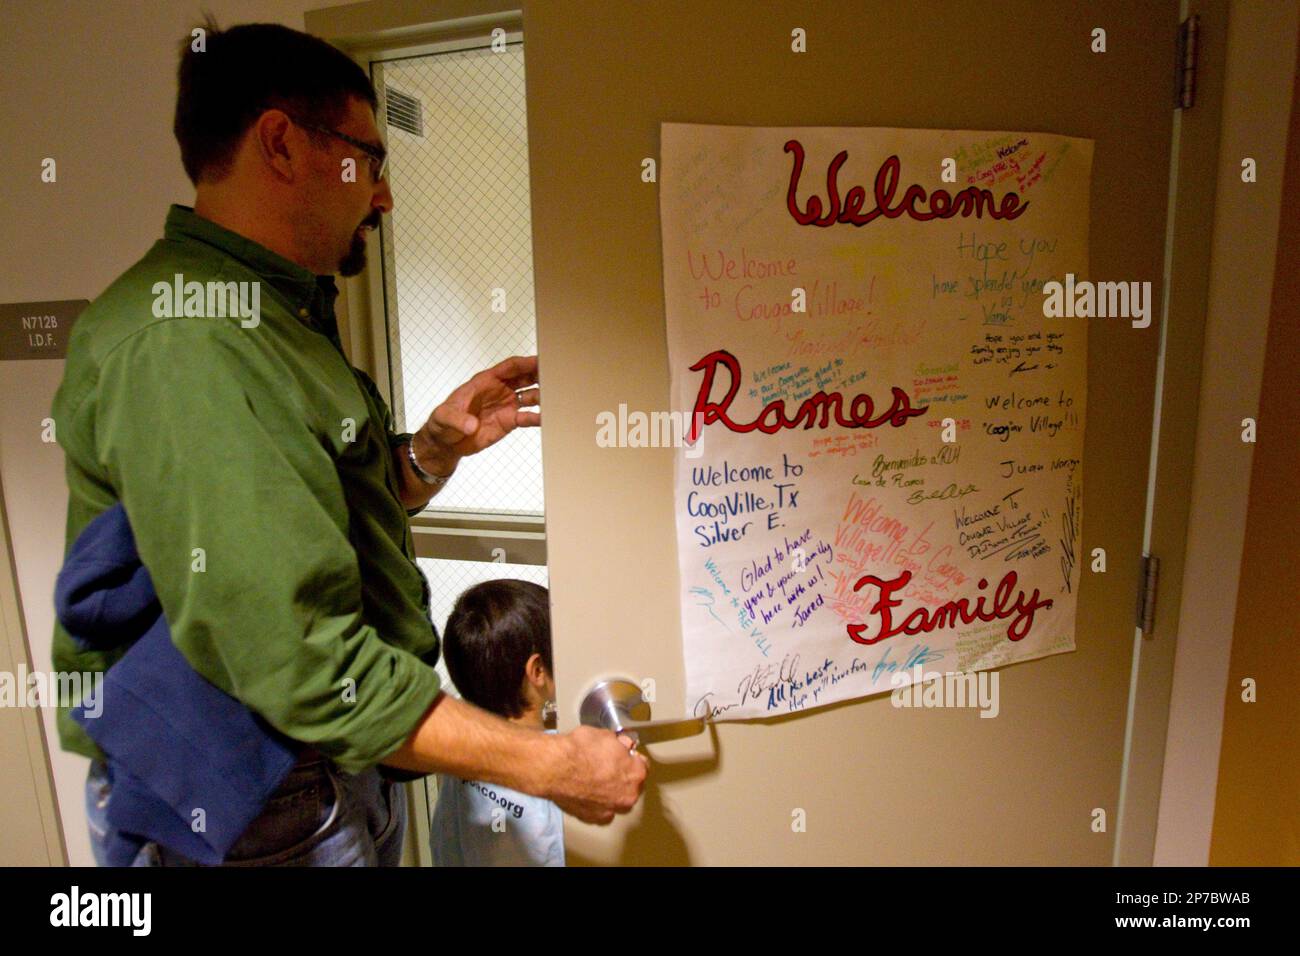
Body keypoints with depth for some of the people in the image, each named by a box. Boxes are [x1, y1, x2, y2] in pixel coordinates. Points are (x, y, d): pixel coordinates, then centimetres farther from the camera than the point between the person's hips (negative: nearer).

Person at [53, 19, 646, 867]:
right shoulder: (182, 340, -25)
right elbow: (299, 665, -31)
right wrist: (552, 765, -24)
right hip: (247, 818, -9)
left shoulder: (278, 320, 9)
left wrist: (439, 445, -4)